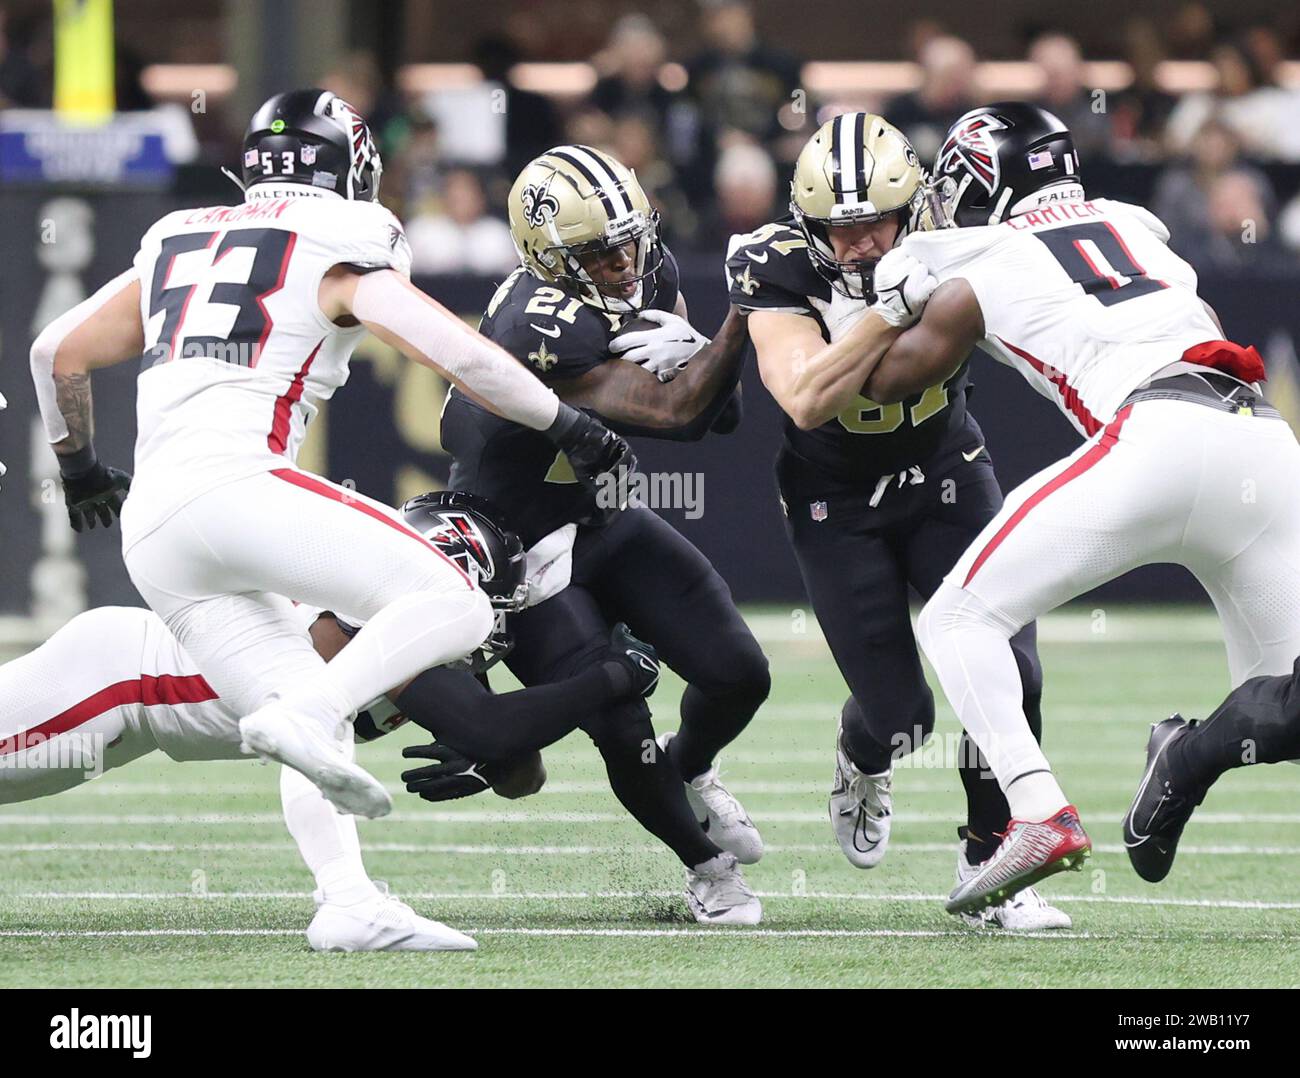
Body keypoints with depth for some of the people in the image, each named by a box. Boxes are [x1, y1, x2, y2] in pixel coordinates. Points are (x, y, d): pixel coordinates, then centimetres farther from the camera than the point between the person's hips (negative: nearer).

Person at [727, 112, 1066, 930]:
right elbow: (806, 402, -35)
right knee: (900, 717, -3)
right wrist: (887, 309, -43)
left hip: (946, 472, 2)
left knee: (1008, 672, -14)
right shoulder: (779, 268, -24)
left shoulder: (946, 239, -17)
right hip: (838, 501, -2)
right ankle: (862, 767, 37)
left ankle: (988, 867, 6)